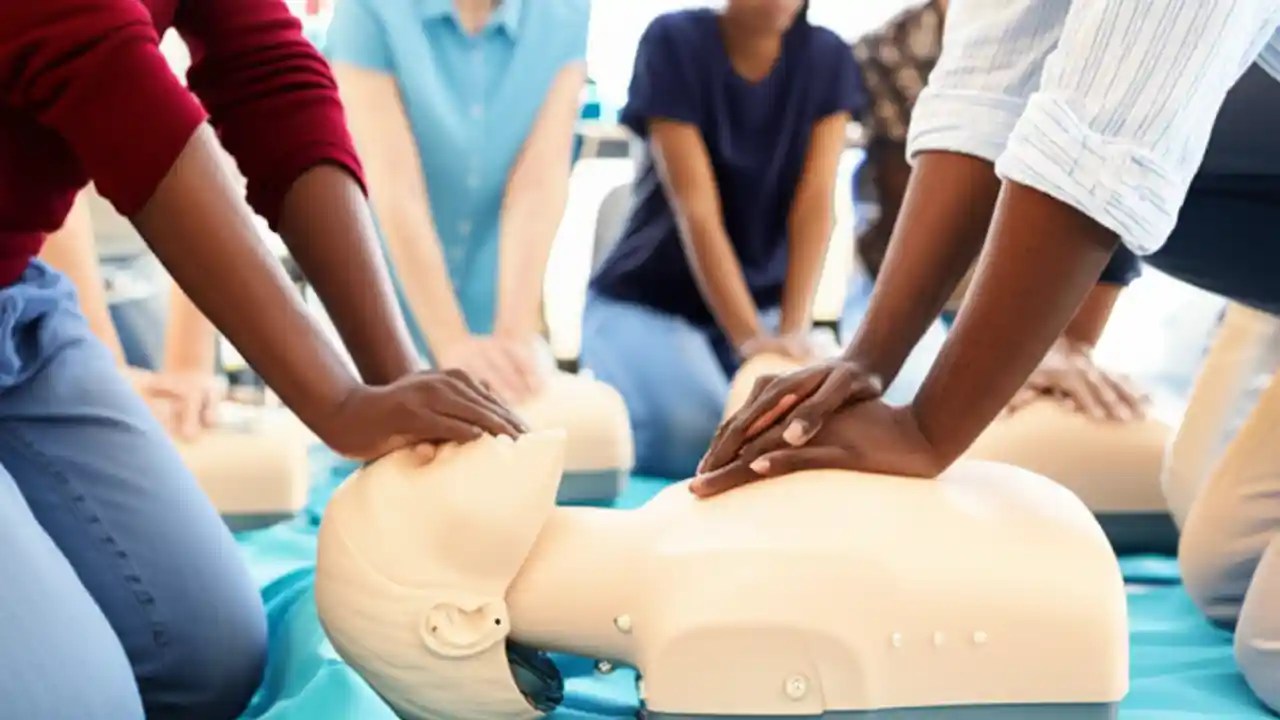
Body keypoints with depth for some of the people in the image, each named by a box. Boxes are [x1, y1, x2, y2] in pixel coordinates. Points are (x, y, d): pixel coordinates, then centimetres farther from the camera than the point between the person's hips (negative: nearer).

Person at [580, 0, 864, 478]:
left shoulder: (828, 57, -4)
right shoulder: (673, 42, -16)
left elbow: (815, 202, -12)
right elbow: (696, 209, -22)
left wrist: (793, 327, -25)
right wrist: (750, 337, -30)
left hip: (762, 300, 4)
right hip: (647, 300, -3)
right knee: (694, 431, -28)